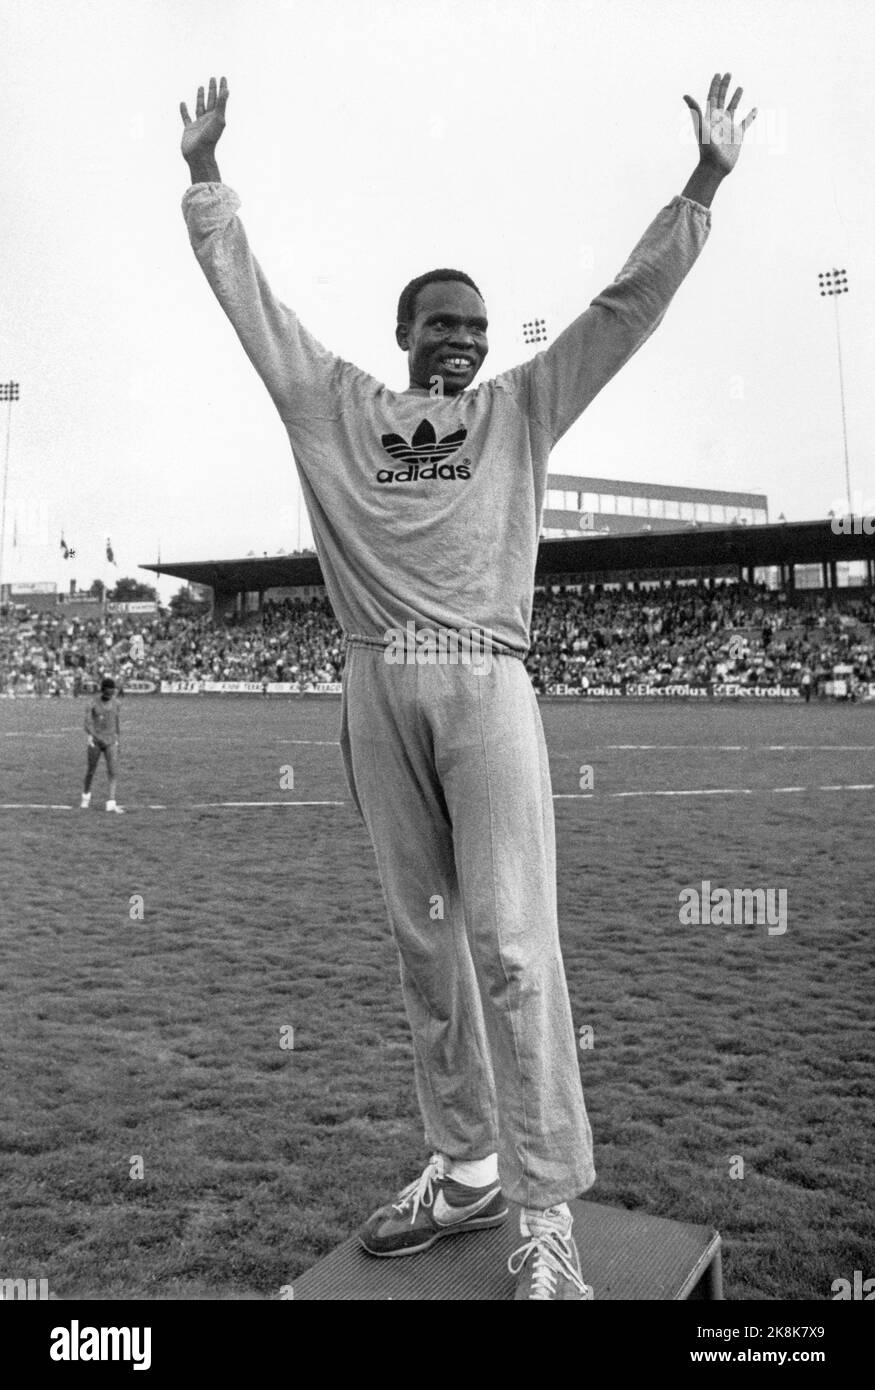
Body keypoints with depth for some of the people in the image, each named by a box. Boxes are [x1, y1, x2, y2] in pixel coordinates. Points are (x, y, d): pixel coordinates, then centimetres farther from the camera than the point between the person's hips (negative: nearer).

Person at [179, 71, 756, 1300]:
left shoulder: (521, 408, 16)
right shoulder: (338, 407, 17)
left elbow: (629, 303, 15)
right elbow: (248, 297, 21)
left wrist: (703, 186, 10)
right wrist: (206, 174, 20)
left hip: (487, 689, -2)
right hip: (378, 691, 2)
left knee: (511, 944, -8)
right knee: (424, 945, 8)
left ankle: (548, 1218, 1)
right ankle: (466, 1169, 21)